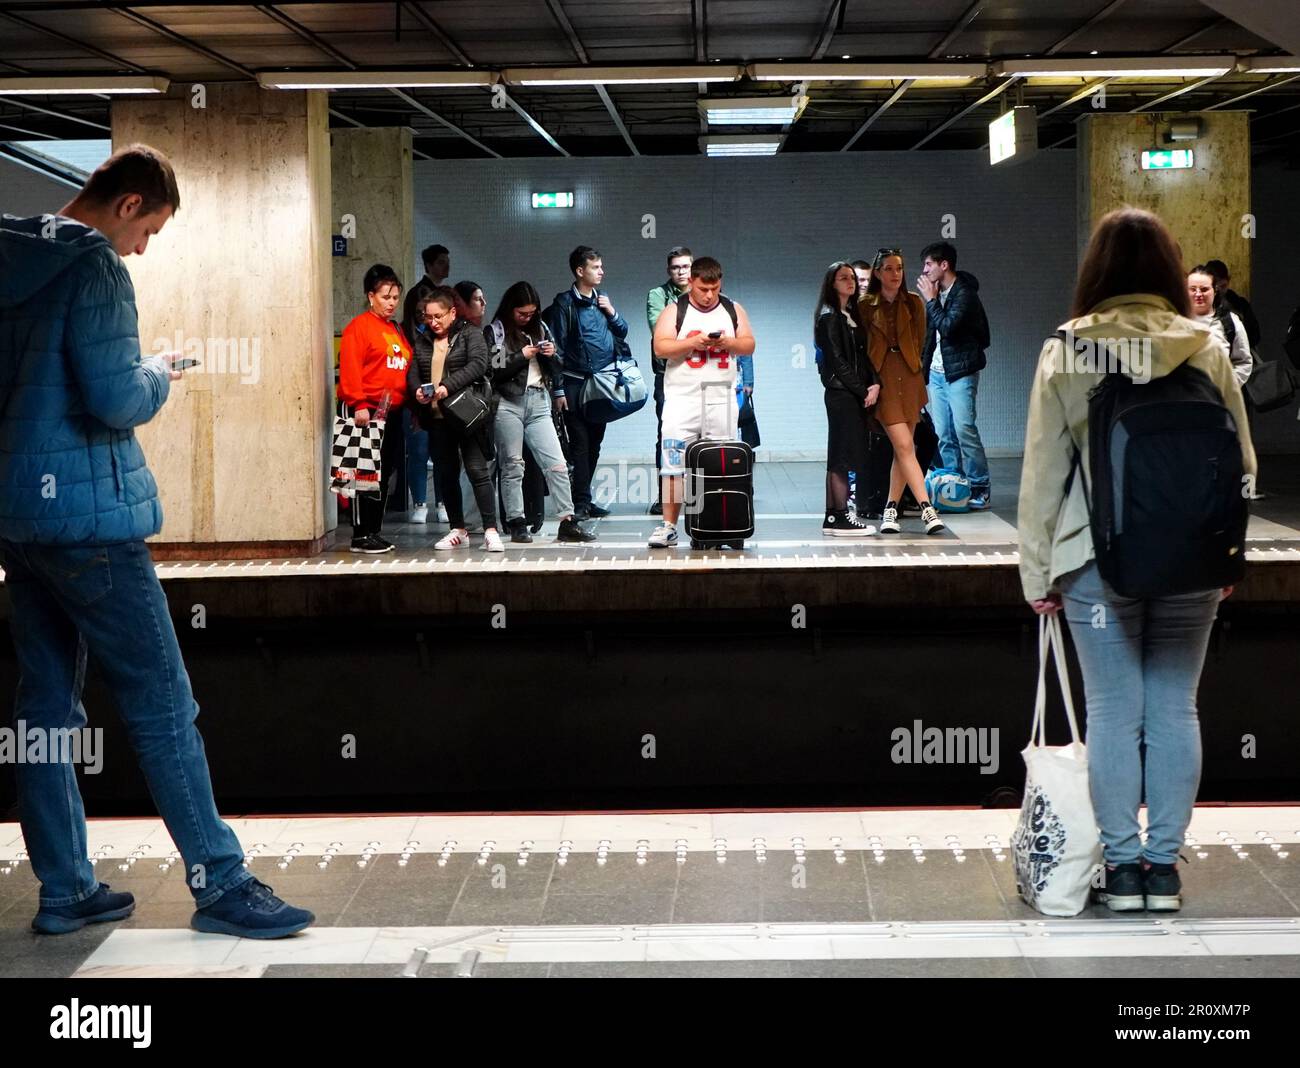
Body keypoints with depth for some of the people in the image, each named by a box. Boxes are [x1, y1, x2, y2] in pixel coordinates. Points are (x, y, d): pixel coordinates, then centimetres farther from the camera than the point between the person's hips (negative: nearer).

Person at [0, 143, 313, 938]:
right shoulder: (94, 265, -13)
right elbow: (117, 400, -21)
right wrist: (160, 375, -1)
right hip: (85, 513, -9)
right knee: (162, 702, -3)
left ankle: (65, 889, 15)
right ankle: (219, 881, 1)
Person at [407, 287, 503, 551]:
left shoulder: (470, 334, -1)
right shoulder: (423, 341, 15)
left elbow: (478, 364, -15)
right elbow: (413, 372, 10)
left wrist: (449, 386, -26)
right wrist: (417, 390, -13)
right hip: (436, 418, 5)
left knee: (477, 470, -10)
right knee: (447, 474, 10)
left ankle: (491, 531, -11)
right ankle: (458, 531, 19)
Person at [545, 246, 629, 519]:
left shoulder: (602, 300, 14)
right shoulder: (565, 303, -5)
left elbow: (622, 333, 20)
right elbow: (556, 347, -7)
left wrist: (611, 312, 1)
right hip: (576, 384, -6)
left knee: (594, 444, 9)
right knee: (580, 443, -7)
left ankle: (584, 499, 16)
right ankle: (580, 503, -4)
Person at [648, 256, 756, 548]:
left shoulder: (733, 310, 10)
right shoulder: (674, 311, 1)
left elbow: (749, 345, 8)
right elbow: (660, 347, -8)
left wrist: (728, 343, -11)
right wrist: (693, 342, -19)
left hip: (721, 399, 3)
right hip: (683, 398, -3)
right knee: (673, 466, -7)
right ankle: (669, 526, -5)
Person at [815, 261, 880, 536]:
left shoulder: (852, 315, 17)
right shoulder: (829, 317, -7)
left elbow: (863, 355, 13)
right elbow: (837, 361, -13)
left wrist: (875, 384, -3)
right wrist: (863, 390, -11)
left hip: (858, 394, 8)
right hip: (841, 393, -8)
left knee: (840, 458, 8)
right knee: (843, 456, -8)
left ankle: (834, 518, 10)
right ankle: (840, 516, -6)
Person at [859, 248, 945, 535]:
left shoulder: (914, 304, 8)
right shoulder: (865, 306, 2)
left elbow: (919, 342, 14)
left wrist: (909, 368, 10)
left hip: (909, 378, 3)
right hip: (881, 380, -3)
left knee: (903, 448, 3)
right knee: (904, 445, -12)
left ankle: (891, 509, 14)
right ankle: (926, 508, -16)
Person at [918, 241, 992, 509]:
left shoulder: (964, 293, -11)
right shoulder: (936, 291, 12)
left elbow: (948, 327, -24)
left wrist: (931, 300, -14)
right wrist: (924, 366, 16)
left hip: (960, 372, -7)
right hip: (936, 373, 7)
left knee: (964, 430, -11)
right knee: (944, 435, 5)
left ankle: (979, 488, -5)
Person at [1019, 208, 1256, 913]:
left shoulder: (1066, 352, -4)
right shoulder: (1206, 348, -1)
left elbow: (1043, 470, -1)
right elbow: (1241, 459, 4)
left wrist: (1037, 571, 6)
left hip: (1099, 557, -1)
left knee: (1113, 713, 5)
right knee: (1175, 710, 8)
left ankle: (1122, 865, 9)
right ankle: (1164, 865, 13)